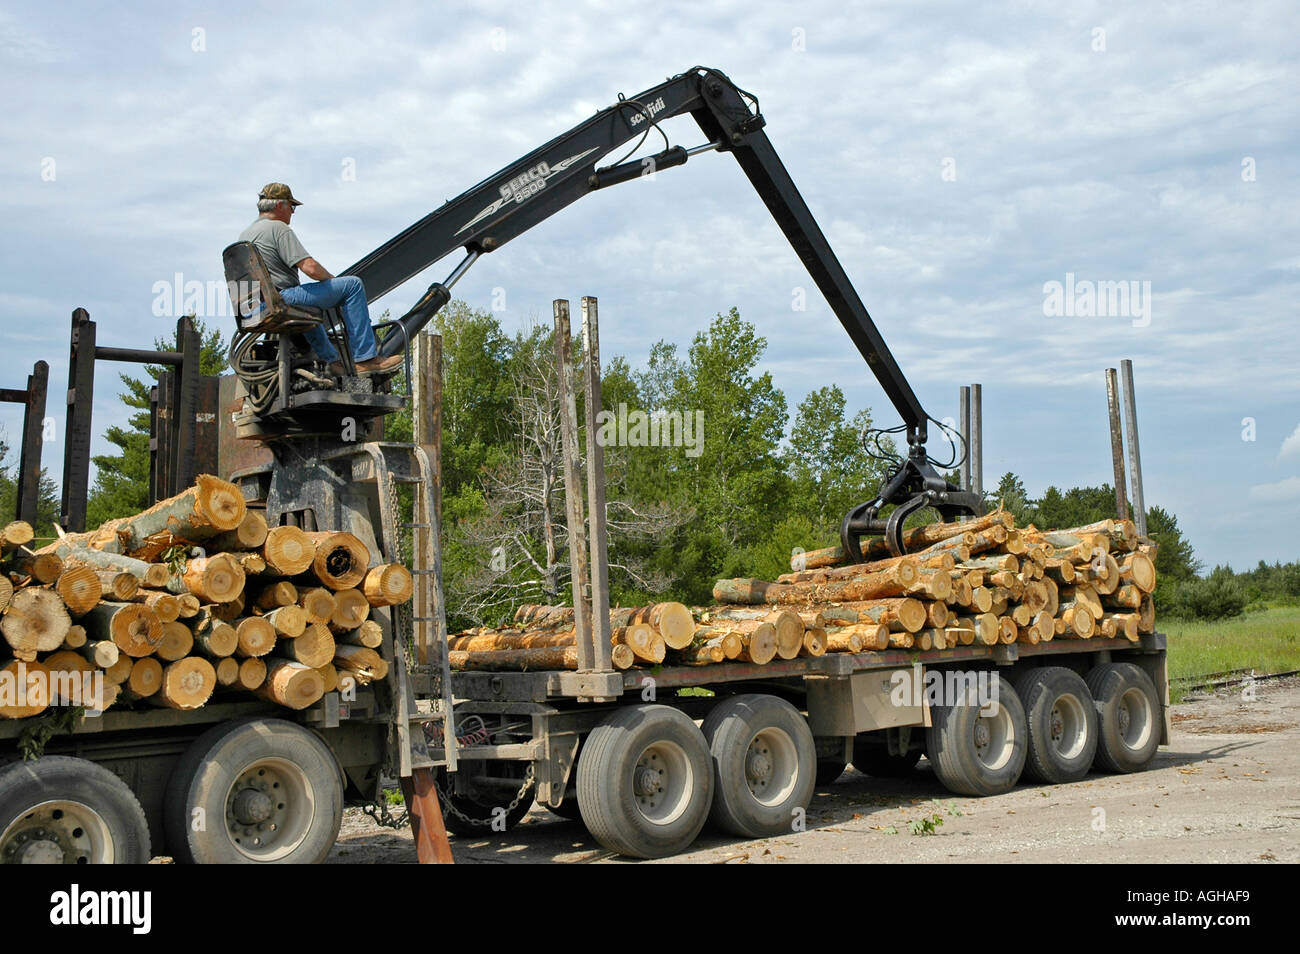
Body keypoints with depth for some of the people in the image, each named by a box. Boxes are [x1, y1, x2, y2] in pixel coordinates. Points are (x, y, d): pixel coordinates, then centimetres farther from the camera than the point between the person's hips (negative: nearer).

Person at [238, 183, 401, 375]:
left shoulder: (243, 235, 17)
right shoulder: (278, 227, -10)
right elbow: (310, 268, -19)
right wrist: (333, 280, 2)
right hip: (283, 299, -10)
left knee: (306, 306, 43)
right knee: (353, 285, -8)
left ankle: (333, 360, 40)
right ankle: (365, 358, -11)